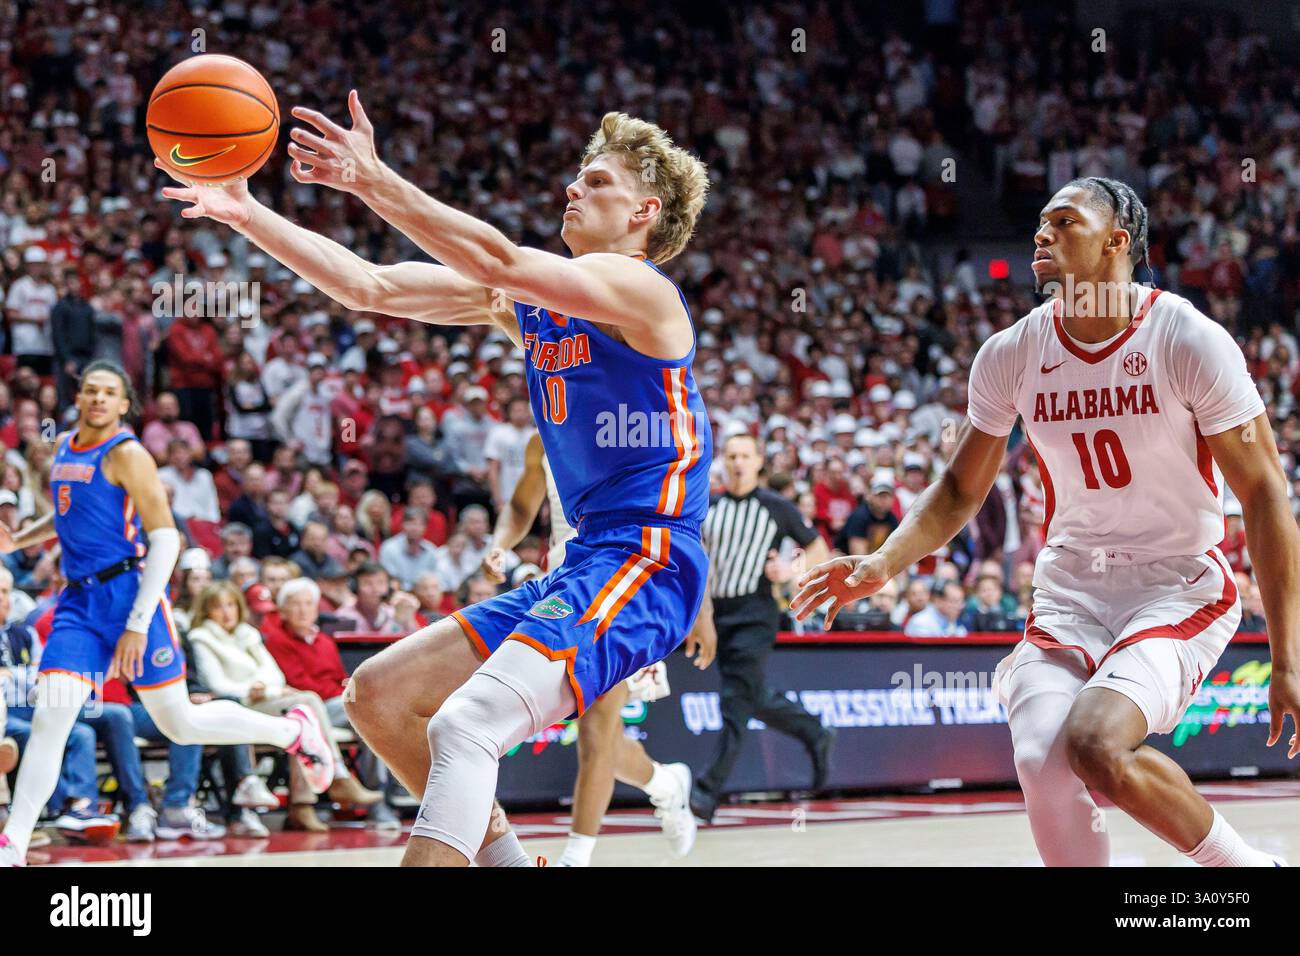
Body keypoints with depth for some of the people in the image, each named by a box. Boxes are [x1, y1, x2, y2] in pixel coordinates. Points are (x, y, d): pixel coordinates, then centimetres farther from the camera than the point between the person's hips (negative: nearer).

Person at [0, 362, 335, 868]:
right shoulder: (64, 447, 13)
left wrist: (138, 624, -19)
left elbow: (165, 538, -14)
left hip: (130, 591, -6)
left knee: (180, 723, 0)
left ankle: (293, 730, 21)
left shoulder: (126, 454, -10)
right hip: (79, 602, 6)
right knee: (49, 721, -9)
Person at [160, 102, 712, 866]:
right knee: (378, 695, 10)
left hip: (644, 566, -10)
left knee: (464, 725, -26)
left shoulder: (636, 288, -9)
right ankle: (503, 855, 16)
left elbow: (500, 263, -26)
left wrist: (375, 181, -29)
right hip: (586, 565, 10)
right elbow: (374, 289, 14)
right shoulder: (526, 300, 16)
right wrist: (250, 217, 6)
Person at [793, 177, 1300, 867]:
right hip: (1070, 588, 4)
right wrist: (883, 564, -8)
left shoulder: (1190, 341, -13)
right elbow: (961, 489, 12)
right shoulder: (1011, 355, -1)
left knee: (1098, 744, -28)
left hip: (1179, 589, -4)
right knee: (1043, 763, -21)